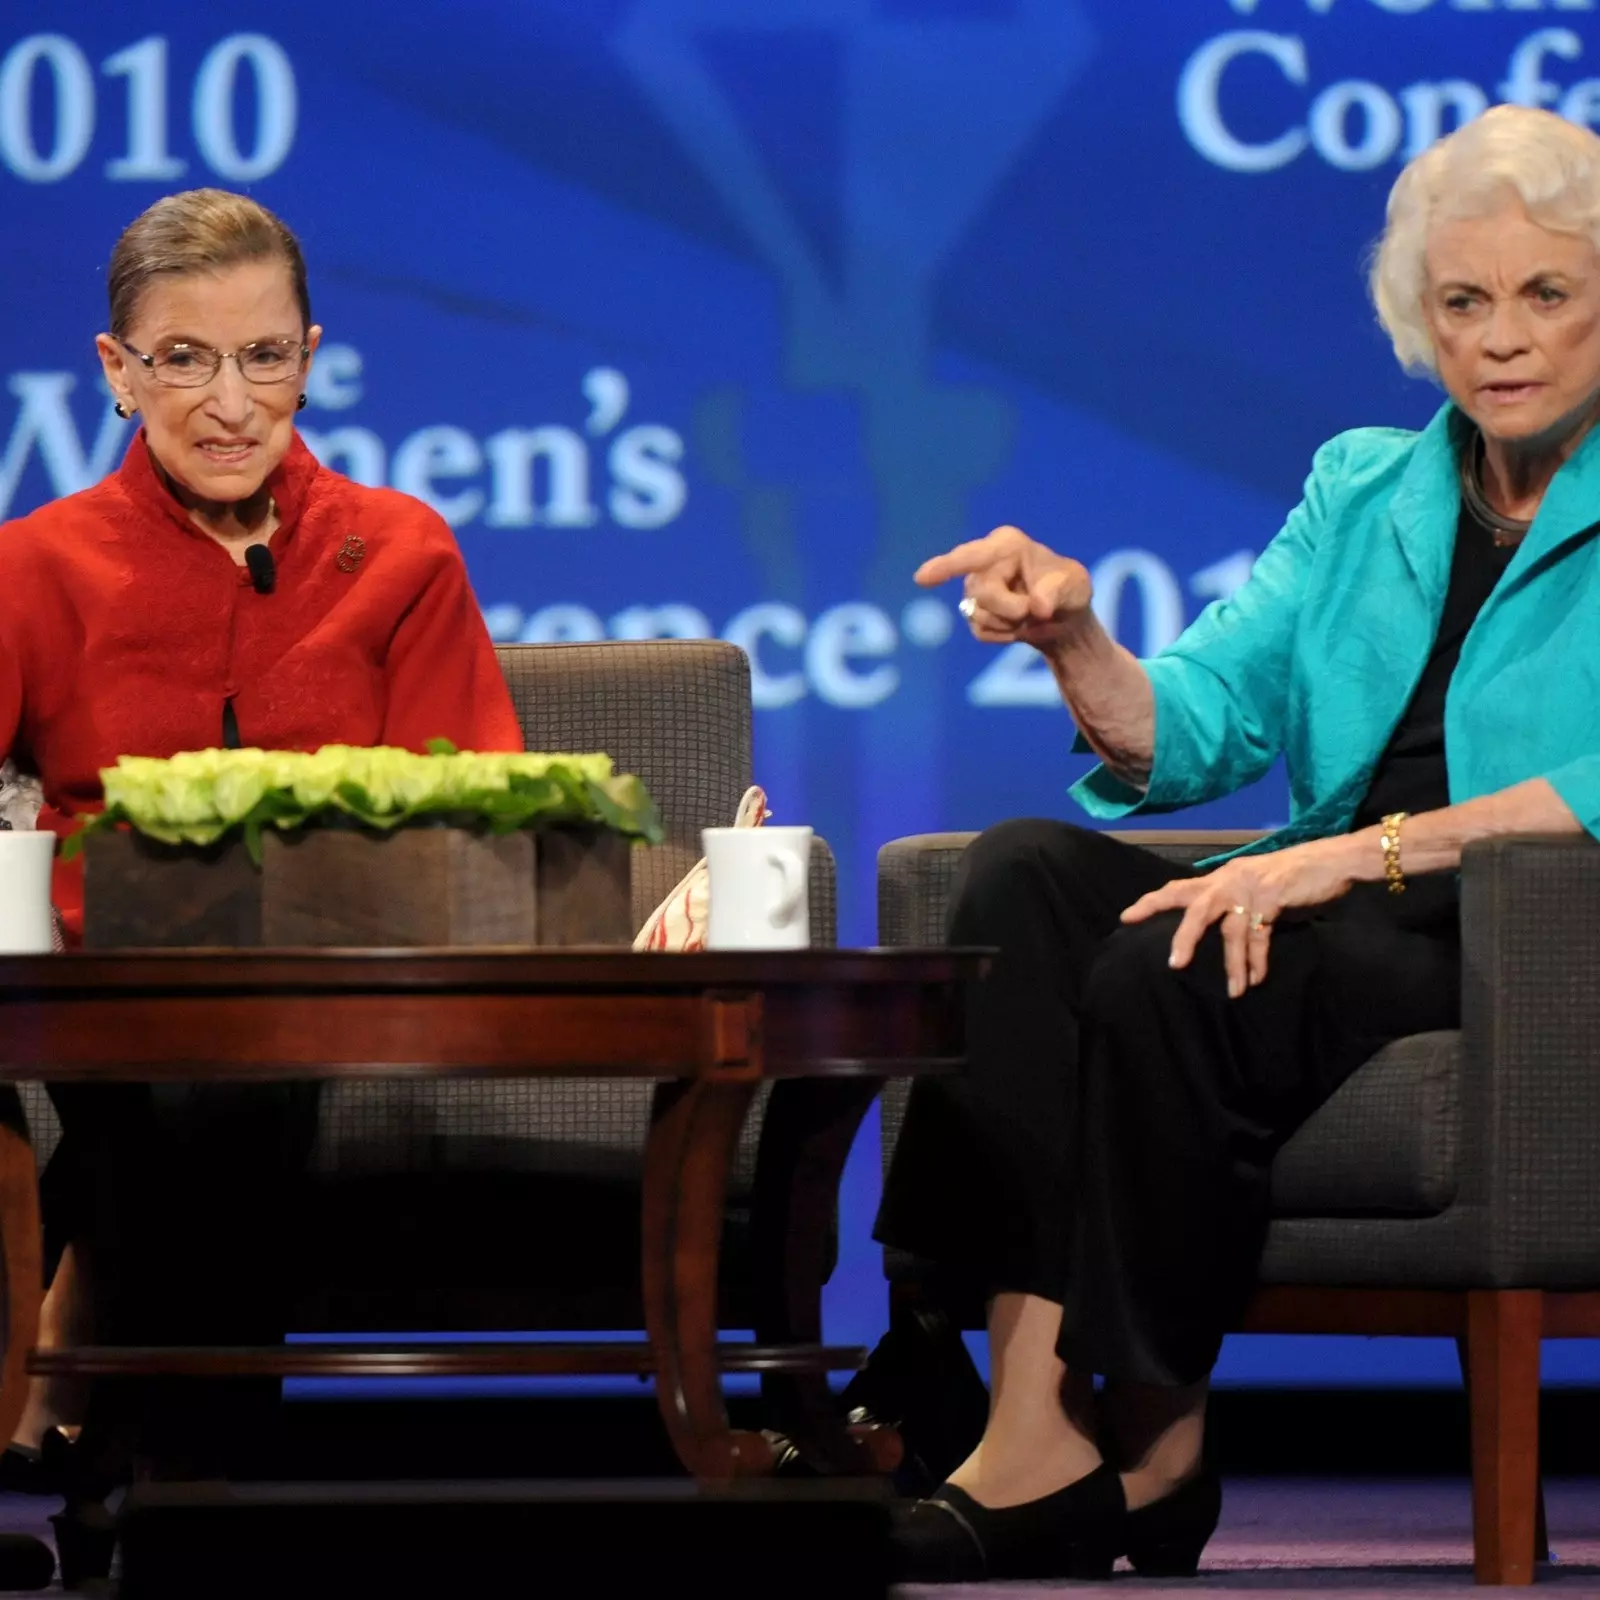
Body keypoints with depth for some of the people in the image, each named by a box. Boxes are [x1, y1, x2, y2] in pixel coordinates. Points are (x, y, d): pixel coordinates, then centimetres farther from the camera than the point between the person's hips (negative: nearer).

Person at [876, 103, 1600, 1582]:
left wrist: (1368, 850, -24)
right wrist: (1075, 642, -11)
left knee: (1165, 979, -30)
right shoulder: (1363, 490, 19)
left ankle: (1149, 1447, -16)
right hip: (1338, 927, 6)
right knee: (1024, 876, -21)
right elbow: (1199, 727, 10)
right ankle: (1033, 1435, -33)